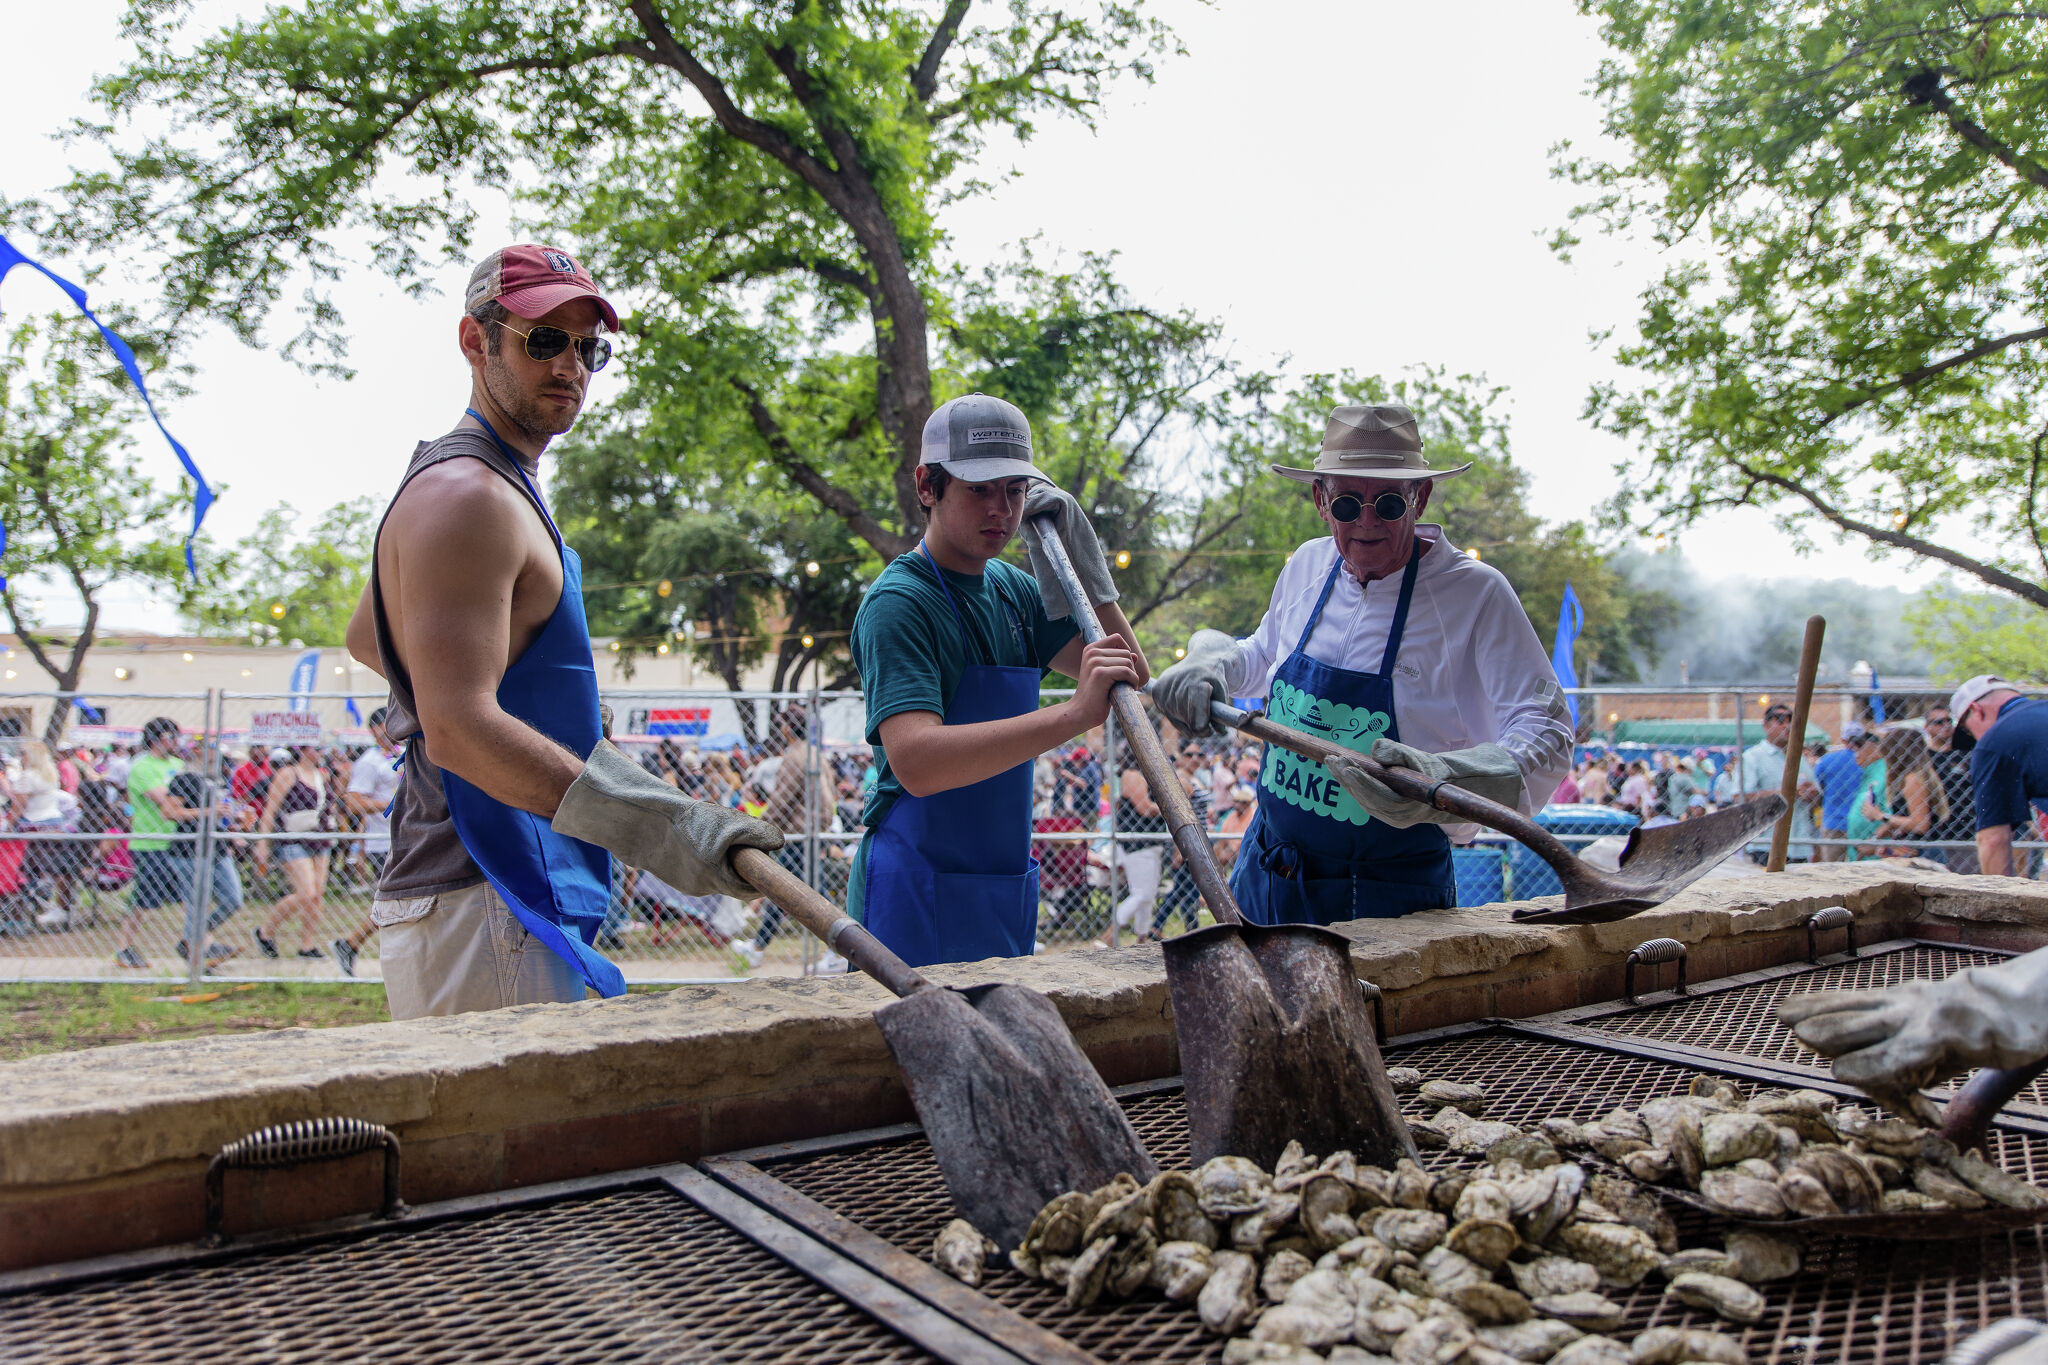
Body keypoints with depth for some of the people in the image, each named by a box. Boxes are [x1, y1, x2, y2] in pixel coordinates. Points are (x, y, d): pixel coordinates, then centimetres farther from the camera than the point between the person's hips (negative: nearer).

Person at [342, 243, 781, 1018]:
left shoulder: (481, 488, 21)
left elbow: (365, 637, 37)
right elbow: (460, 728, -25)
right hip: (479, 914, -11)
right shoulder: (466, 495, -13)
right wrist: (662, 830, -33)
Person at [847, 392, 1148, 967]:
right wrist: (1073, 714, -37)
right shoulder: (898, 602, -15)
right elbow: (914, 761, -30)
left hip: (1008, 887, 8)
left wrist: (1080, 559, -3)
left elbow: (1130, 679, 8)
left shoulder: (1014, 589, 9)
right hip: (917, 898, -7)